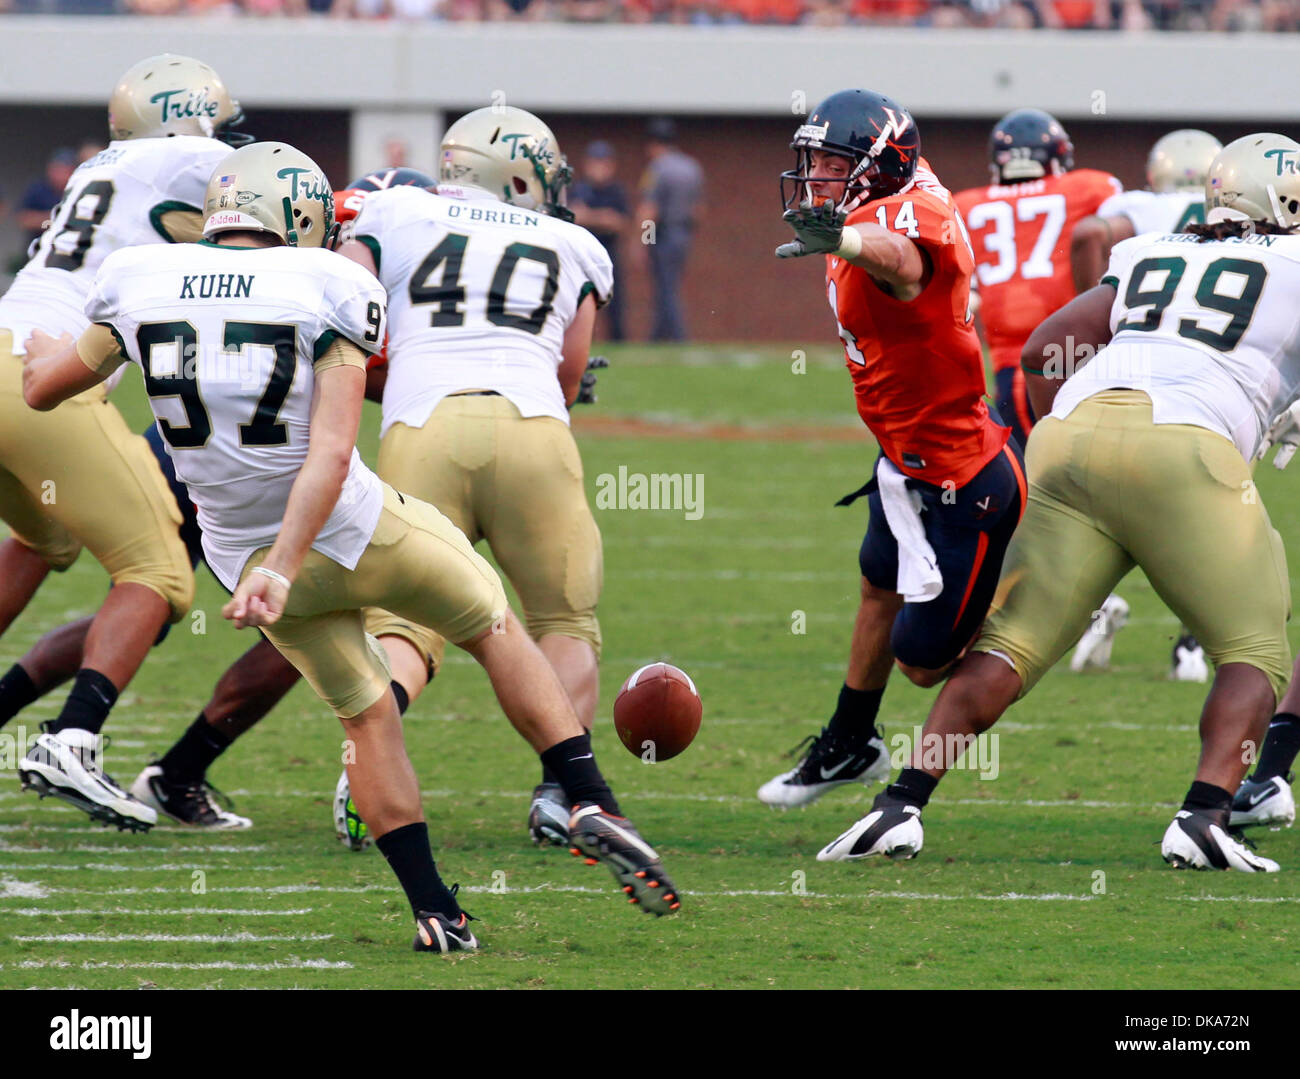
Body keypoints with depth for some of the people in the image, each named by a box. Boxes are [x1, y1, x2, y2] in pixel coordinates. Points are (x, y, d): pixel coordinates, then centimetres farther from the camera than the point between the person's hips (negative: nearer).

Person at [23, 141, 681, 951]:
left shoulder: (140, 282, -3)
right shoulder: (326, 289, -11)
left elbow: (43, 387, 12)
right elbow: (330, 453, -21)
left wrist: (40, 344, 34)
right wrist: (282, 570, -23)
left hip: (242, 550, 3)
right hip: (351, 528, -3)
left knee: (365, 714, 19)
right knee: (498, 631, 19)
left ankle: (435, 911, 13)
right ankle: (592, 805, 6)